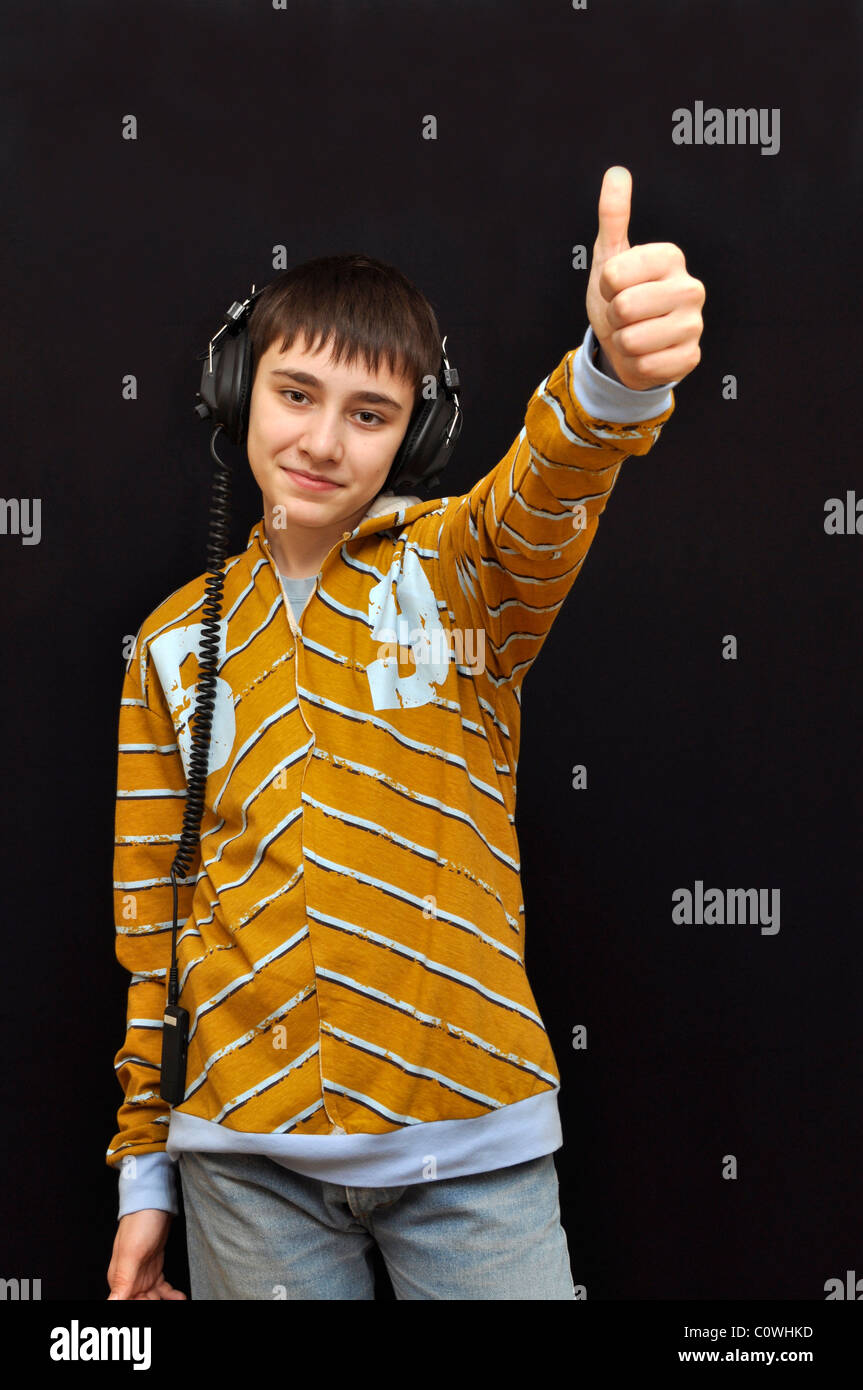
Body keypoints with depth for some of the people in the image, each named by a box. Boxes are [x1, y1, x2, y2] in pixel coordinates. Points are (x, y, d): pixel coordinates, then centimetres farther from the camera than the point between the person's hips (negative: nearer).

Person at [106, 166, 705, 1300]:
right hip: (245, 1150, 2)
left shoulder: (460, 567, -1)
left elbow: (542, 492, -26)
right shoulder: (175, 641, 6)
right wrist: (144, 1169, 11)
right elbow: (151, 918, 10)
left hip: (468, 1140, -2)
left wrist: (616, 373, -48)